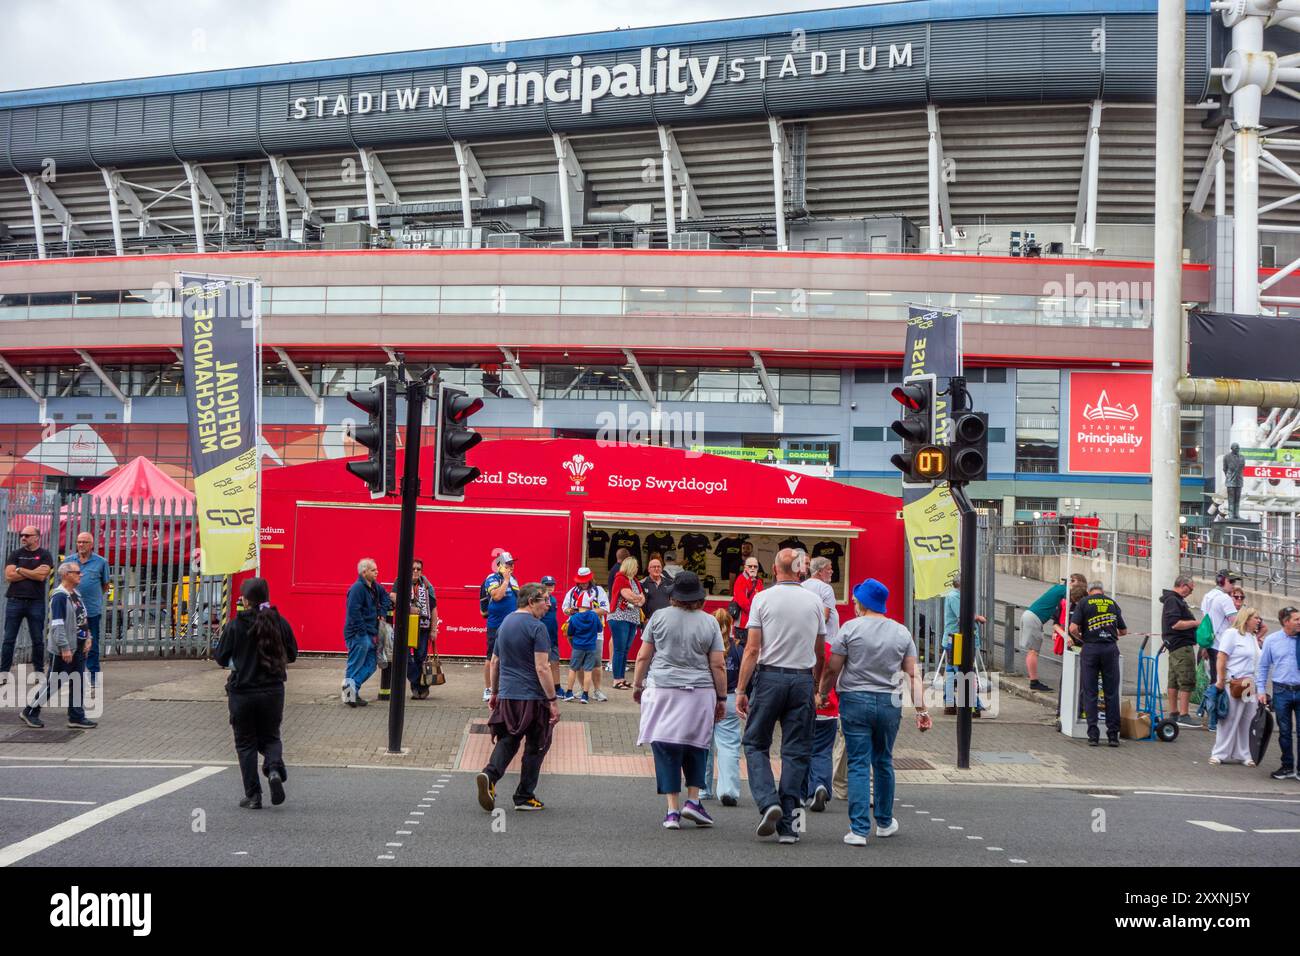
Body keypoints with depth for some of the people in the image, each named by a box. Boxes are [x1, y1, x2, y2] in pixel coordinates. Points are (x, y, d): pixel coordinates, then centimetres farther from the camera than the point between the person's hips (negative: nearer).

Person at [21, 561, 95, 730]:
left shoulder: (76, 595, 12)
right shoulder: (59, 596, -17)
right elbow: (57, 625, -21)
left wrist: (88, 638, 9)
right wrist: (65, 648, -23)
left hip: (78, 648, 9)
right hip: (63, 650, -9)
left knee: (78, 684, 8)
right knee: (52, 683, 0)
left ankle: (77, 717, 13)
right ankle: (30, 712, 14)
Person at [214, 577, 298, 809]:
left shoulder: (235, 626, -11)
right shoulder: (280, 623, -4)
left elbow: (221, 659, -3)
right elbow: (292, 655, 6)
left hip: (242, 692, -2)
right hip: (273, 691, 2)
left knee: (246, 743, 10)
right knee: (270, 736, 19)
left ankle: (253, 796, 8)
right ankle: (274, 768, -12)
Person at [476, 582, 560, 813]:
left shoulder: (505, 623, 11)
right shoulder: (536, 627, -13)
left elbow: (495, 662, 18)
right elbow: (542, 668, -19)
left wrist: (494, 693, 27)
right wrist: (553, 701, -15)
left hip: (507, 697, 6)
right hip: (532, 698, -6)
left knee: (507, 741, 12)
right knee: (535, 746, 8)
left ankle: (490, 774, -14)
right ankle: (524, 797, 12)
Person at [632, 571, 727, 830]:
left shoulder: (660, 617, 2)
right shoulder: (709, 622, 2)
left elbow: (643, 657, 5)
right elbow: (718, 665, 1)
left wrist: (637, 685, 17)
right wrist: (722, 698, 9)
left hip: (663, 692, 0)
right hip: (700, 693, 0)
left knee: (666, 749, 2)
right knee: (696, 746, 15)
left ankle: (673, 810, 0)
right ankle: (693, 801, 9)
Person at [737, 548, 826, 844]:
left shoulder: (762, 599, -3)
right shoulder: (814, 602, 6)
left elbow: (752, 649, -7)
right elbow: (821, 654, 10)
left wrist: (741, 690, -3)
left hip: (769, 676, -2)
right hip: (803, 679, 2)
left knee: (755, 743, 10)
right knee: (796, 751, 5)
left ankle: (768, 802, -10)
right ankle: (787, 824, 5)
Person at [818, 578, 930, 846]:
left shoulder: (851, 628, -5)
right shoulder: (902, 633, 5)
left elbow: (832, 669, -4)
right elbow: (913, 675, 1)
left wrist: (822, 694, 11)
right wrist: (921, 709, 2)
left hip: (855, 702, -3)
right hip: (890, 703, 3)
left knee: (859, 765, -2)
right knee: (883, 763, 18)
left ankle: (859, 830, -7)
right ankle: (885, 822, 30)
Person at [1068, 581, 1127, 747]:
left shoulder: (1083, 603, 4)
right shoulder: (1113, 603, 13)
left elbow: (1073, 629, -7)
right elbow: (1124, 631, 19)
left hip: (1090, 648, -2)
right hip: (1111, 648, 2)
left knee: (1090, 693, 4)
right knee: (1112, 693, 7)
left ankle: (1093, 735, 1)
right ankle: (1113, 735, 7)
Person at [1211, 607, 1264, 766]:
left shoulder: (1253, 638, 18)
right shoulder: (1231, 633, -6)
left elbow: (1257, 660, 21)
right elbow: (1221, 659, -11)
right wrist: (1221, 681, -16)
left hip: (1250, 685, 7)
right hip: (1233, 684, -7)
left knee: (1247, 721, 8)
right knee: (1229, 720, -1)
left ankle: (1243, 754, 16)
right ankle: (1220, 754, 7)